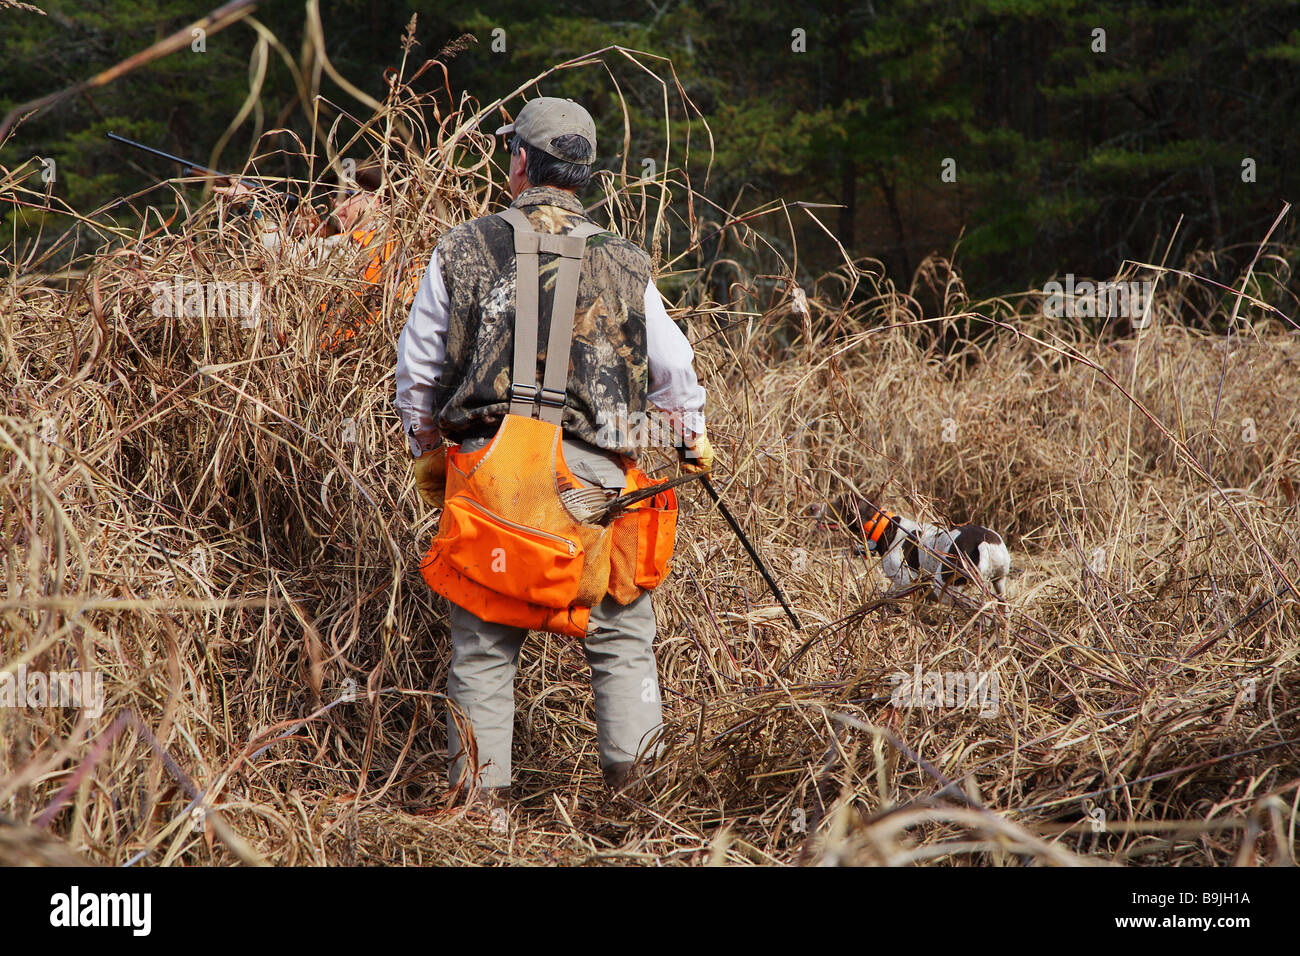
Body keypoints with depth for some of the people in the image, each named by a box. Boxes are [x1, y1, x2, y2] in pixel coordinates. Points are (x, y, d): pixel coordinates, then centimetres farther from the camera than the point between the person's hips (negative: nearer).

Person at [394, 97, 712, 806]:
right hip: (594, 473, 0)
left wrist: (427, 454, 26)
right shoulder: (624, 265, 6)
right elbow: (672, 367, 15)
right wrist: (693, 439, 34)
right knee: (622, 638, 9)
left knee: (483, 642, 8)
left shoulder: (462, 251, 5)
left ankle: (481, 793, 10)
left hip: (488, 461, 0)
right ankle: (635, 784, 6)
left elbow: (418, 368, 10)